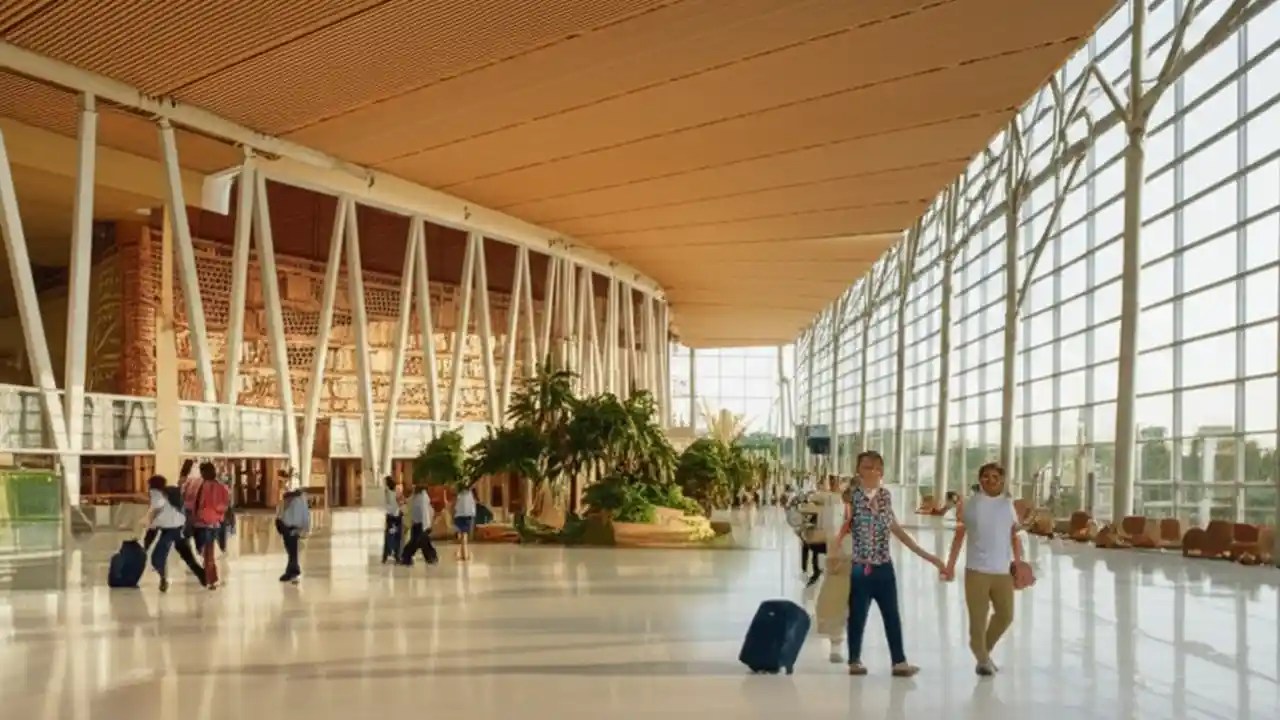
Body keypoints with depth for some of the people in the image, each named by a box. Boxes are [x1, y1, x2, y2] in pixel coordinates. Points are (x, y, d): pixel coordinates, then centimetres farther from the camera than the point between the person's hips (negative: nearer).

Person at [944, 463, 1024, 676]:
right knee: (978, 618, 0)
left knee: (1006, 615, 8)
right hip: (976, 570, -3)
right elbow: (959, 536, 2)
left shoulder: (1008, 504, 5)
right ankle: (982, 659, 15)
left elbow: (1015, 536, 8)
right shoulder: (970, 504, -2)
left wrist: (1019, 563, -1)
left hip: (1003, 571, 3)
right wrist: (950, 564, -2)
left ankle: (985, 650, 31)